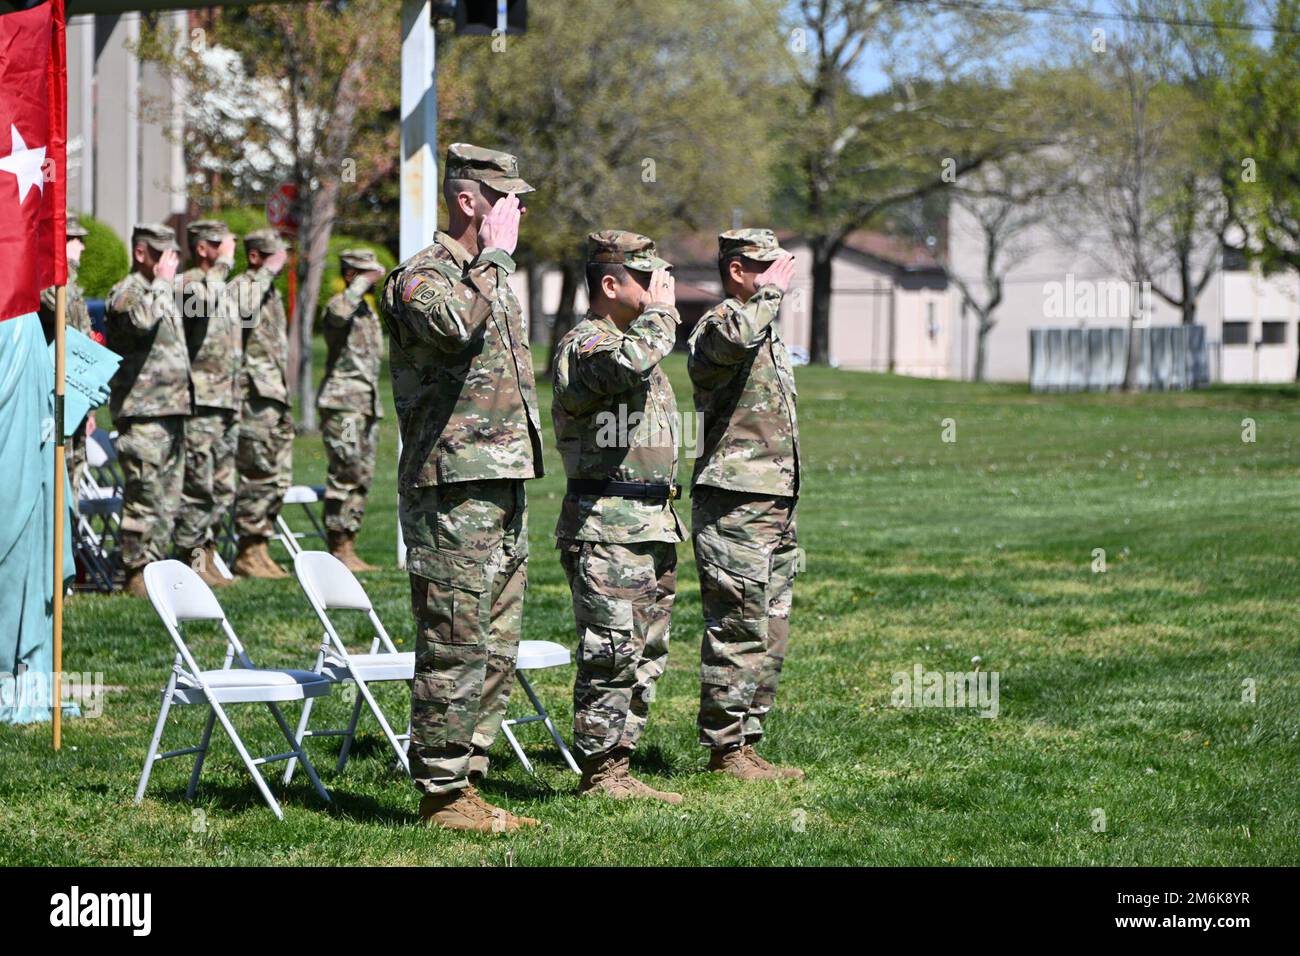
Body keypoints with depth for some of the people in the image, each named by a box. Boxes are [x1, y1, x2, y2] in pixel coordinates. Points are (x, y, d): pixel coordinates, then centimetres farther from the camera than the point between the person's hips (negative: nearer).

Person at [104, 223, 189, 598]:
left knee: (168, 498, 10)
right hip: (143, 412, -10)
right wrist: (162, 280, -21)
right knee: (145, 496, -11)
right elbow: (141, 320, -31)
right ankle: (137, 573, -8)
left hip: (171, 411, 10)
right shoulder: (126, 292, -8)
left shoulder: (161, 293, 22)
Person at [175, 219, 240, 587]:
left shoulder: (222, 287, 20)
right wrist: (223, 263, -23)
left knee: (222, 489, 11)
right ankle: (191, 560, -5)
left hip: (226, 402, 9)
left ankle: (206, 554, 17)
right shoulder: (188, 282, -8)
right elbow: (201, 301, -35)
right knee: (198, 487, -8)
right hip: (200, 402, -9)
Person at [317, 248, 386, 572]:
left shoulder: (368, 310, 20)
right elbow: (338, 313, -36)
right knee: (345, 475, -10)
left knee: (362, 477, 8)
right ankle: (338, 549, -9)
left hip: (368, 403, 9)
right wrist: (362, 283, -24)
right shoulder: (340, 303, -8)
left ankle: (349, 549, 11)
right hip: (342, 402, -9)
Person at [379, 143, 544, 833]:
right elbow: (455, 326, -33)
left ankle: (466, 782, 17)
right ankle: (440, 794, -2)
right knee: (455, 650, -7)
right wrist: (496, 256, -20)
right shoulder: (422, 277, -10)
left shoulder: (489, 278, 20)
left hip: (503, 490, 9)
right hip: (452, 491, -9)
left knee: (496, 650, 11)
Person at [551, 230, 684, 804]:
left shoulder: (638, 340, 21)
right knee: (613, 653, -10)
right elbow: (628, 363, -35)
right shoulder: (583, 344, -10)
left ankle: (617, 769, 15)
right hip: (605, 527, -10)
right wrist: (661, 311, -18)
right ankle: (599, 774, -4)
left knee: (647, 655, 10)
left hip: (652, 523, 10)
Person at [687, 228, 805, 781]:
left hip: (775, 504, 10)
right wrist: (771, 292, -21)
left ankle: (746, 742, 17)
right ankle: (725, 749, -4)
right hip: (733, 504, -10)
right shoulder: (718, 325, -10)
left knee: (769, 634, 11)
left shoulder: (768, 331, 22)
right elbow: (733, 340, -38)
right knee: (738, 631, -9)